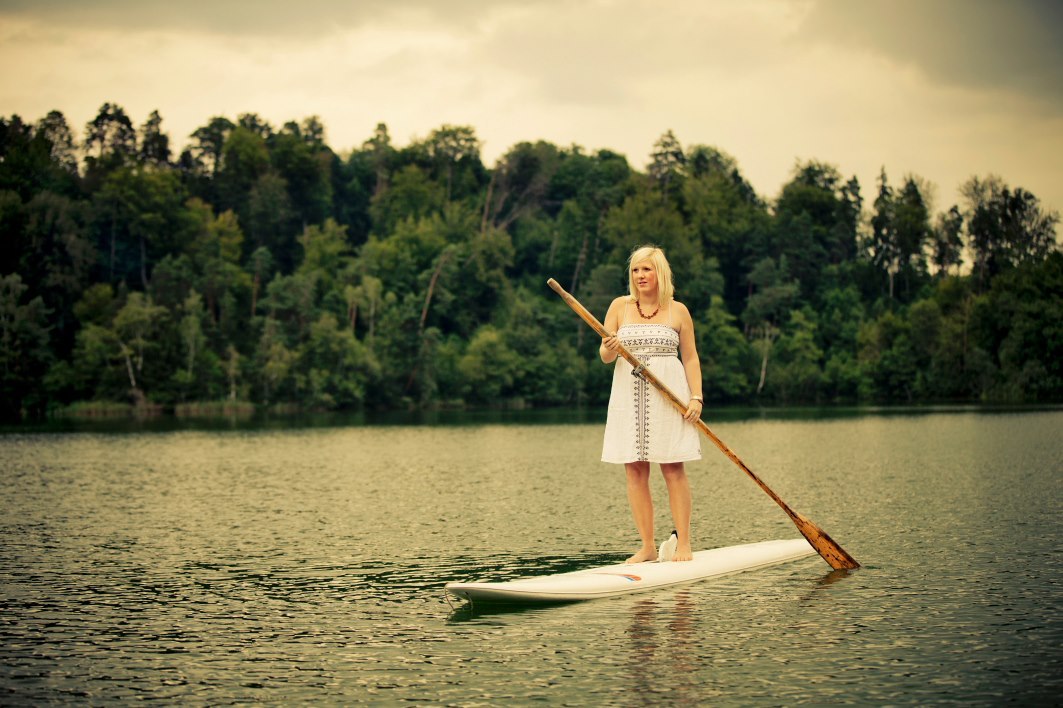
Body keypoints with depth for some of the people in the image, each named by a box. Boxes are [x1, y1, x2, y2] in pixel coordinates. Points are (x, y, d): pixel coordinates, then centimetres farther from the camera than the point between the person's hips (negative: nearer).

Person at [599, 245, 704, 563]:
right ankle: (647, 546, 7)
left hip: (668, 394, -2)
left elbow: (690, 358, 7)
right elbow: (604, 355, 5)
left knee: (673, 470, -3)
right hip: (629, 395, 2)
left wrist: (696, 397, -4)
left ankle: (683, 544, 3)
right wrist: (610, 349, -19)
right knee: (635, 472, 1)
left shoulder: (678, 310, 4)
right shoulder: (620, 306, 6)